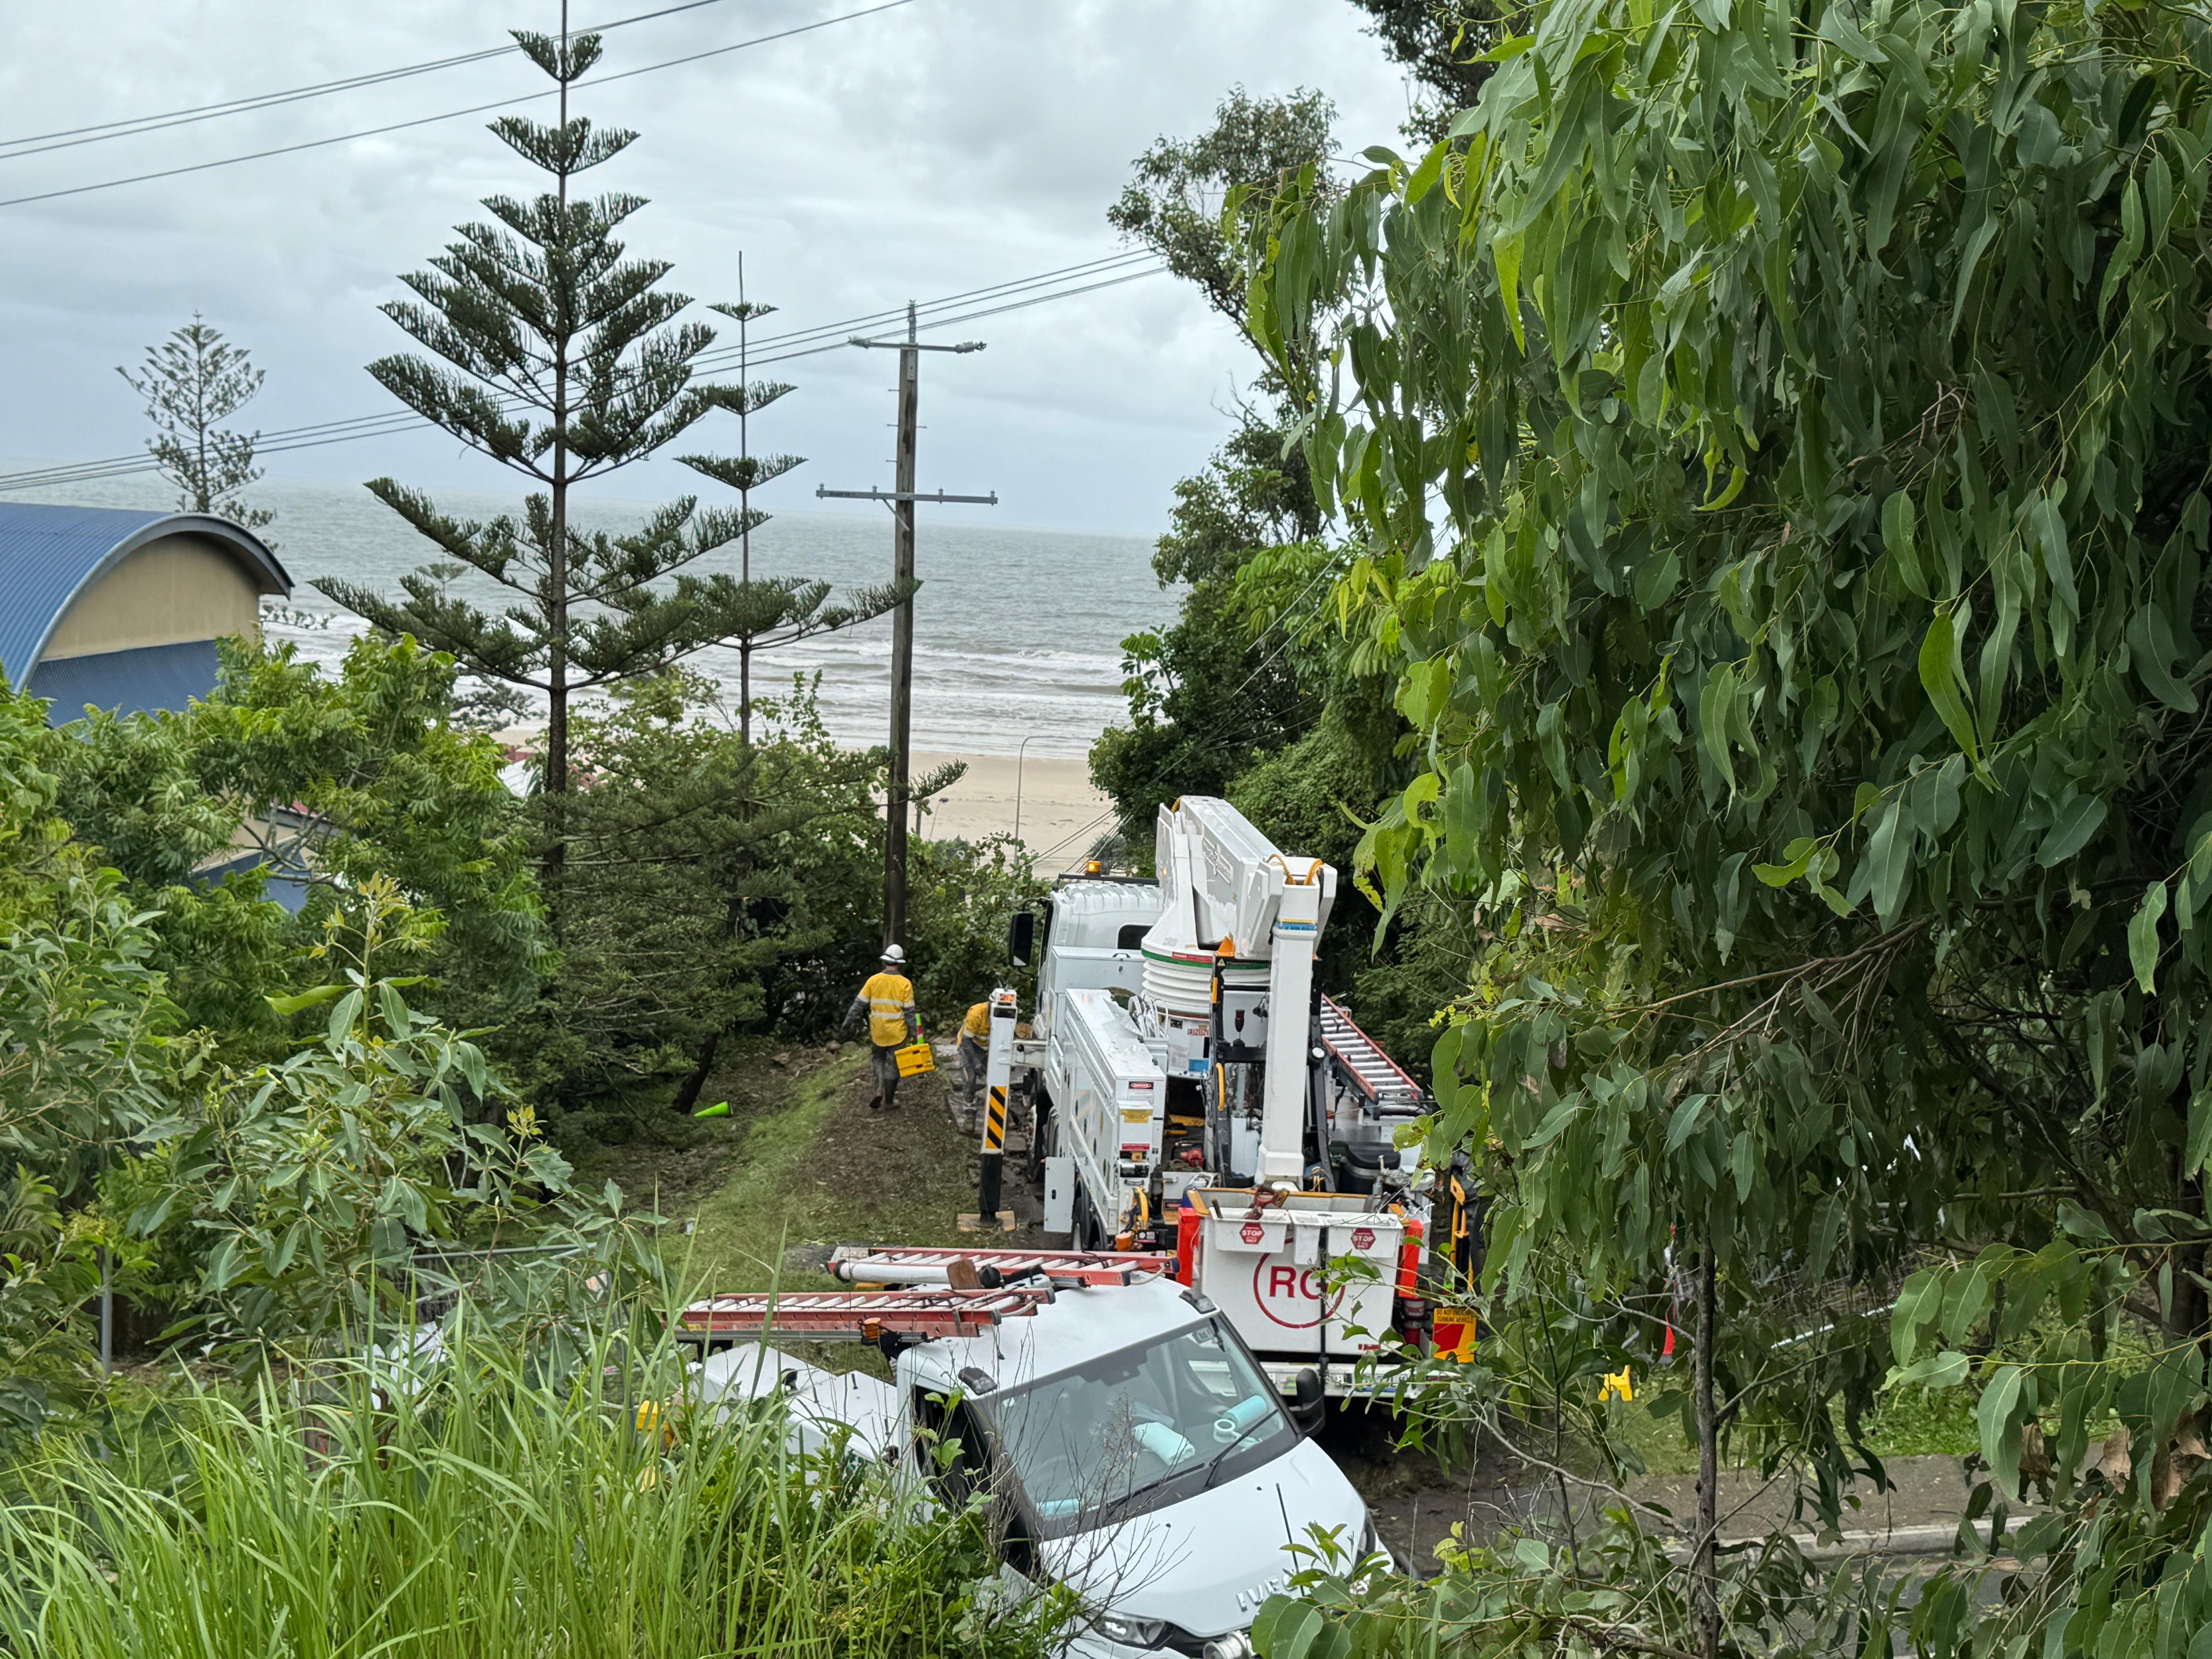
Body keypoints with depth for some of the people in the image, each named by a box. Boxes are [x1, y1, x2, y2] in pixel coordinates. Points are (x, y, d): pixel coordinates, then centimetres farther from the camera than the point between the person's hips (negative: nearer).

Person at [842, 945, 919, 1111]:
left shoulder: (874, 980, -5)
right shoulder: (905, 984, -10)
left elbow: (859, 1003, -3)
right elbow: (909, 1012, -9)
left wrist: (849, 1021, 7)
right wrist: (914, 1033, -1)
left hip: (877, 1032, 2)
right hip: (897, 1033, -2)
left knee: (878, 1059, 23)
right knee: (893, 1066, 9)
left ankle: (880, 1088, 1)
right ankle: (888, 1102, 17)